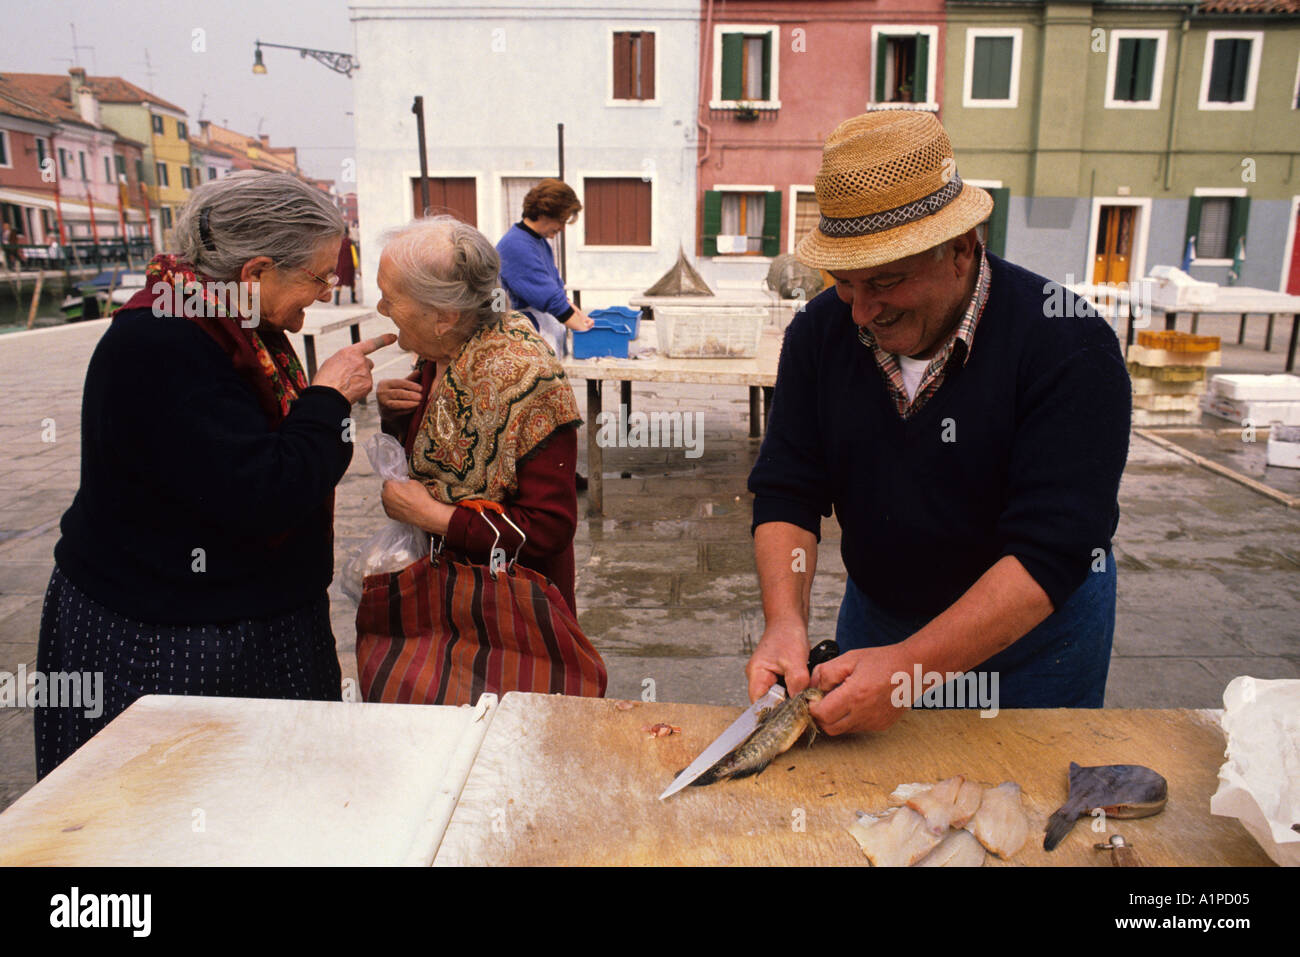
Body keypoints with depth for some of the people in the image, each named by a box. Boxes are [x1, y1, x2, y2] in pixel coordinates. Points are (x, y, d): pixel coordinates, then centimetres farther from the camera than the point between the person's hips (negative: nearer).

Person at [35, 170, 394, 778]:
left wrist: (345, 396, 3)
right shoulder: (157, 346, -24)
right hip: (159, 647, -8)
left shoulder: (240, 329, 5)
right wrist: (329, 397, -18)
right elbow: (260, 497, -30)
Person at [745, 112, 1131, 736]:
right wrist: (785, 621, -27)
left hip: (1030, 632, -3)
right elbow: (785, 493, -10)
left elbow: (1052, 552, -29)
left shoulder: (1068, 345, -25)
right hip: (876, 618, 4)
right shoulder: (820, 331, -10)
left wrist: (912, 666, -37)